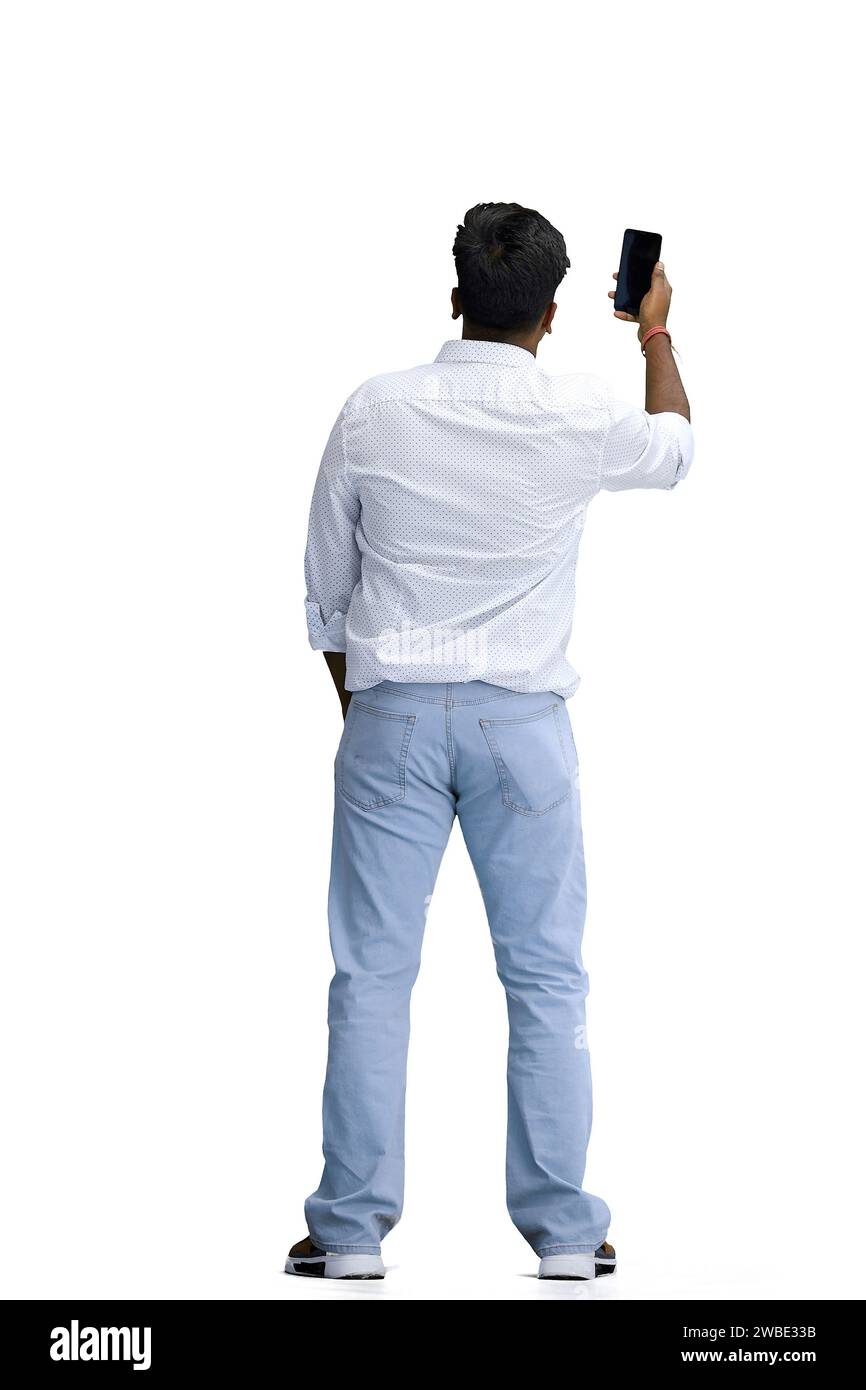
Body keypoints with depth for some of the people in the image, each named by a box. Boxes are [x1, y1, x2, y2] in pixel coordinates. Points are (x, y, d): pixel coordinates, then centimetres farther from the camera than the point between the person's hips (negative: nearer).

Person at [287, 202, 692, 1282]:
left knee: (373, 974, 3)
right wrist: (655, 333, 35)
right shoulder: (579, 420, -5)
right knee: (546, 978, 6)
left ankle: (351, 1230, 4)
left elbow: (326, 593, 5)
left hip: (392, 716, 0)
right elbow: (675, 447, 20)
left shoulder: (375, 414, -4)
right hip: (522, 721, 0)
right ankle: (563, 1231, 9)